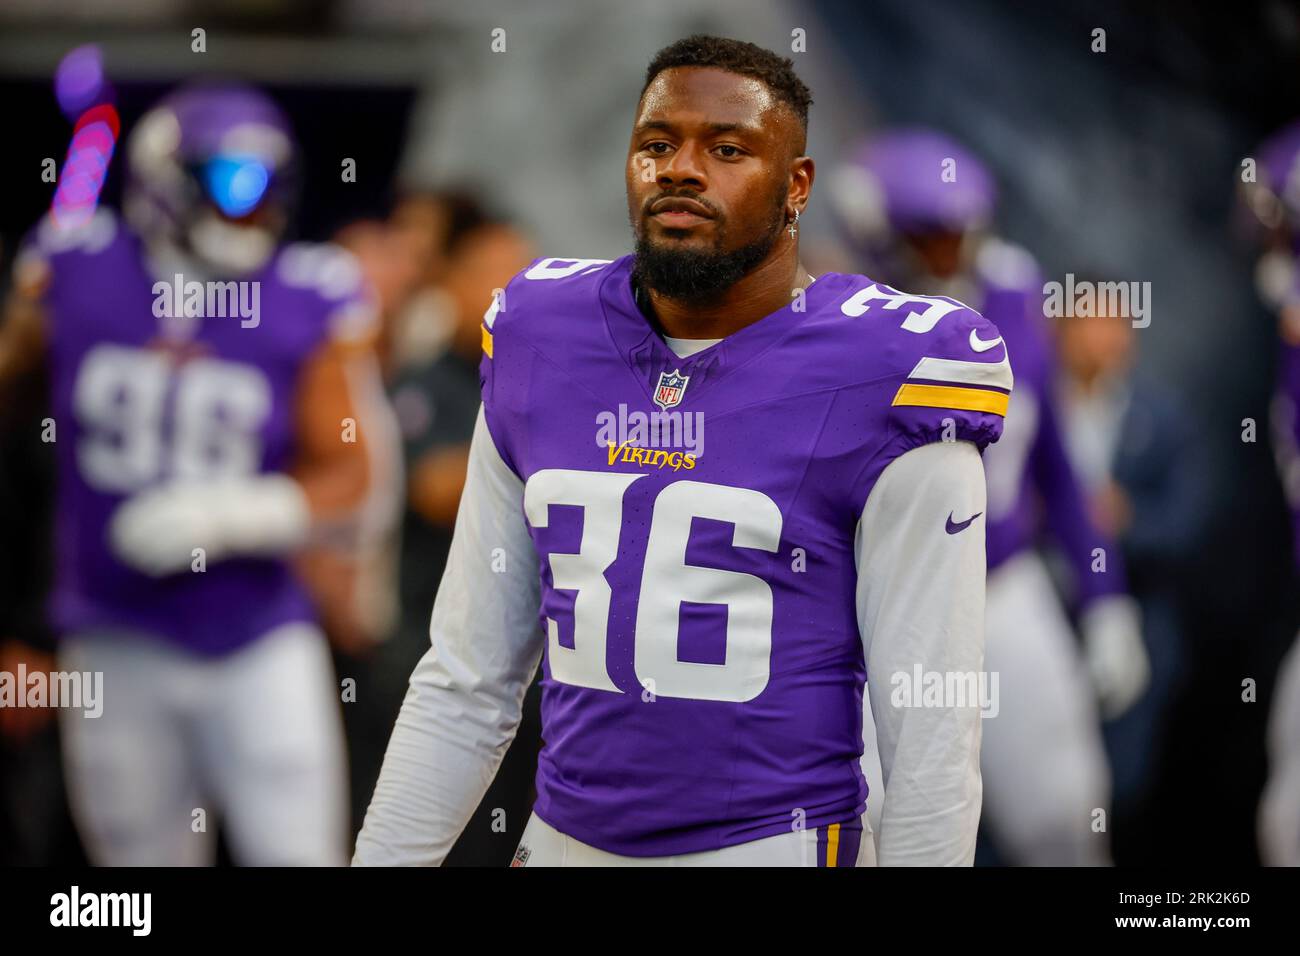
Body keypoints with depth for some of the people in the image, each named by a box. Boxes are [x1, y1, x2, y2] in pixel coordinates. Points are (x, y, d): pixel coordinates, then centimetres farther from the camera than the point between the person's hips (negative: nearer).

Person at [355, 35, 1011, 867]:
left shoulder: (880, 386, -11)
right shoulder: (539, 351, 4)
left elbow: (932, 737, -11)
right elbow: (465, 682, 9)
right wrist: (380, 859, 5)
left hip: (773, 845, -4)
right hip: (564, 841, 4)